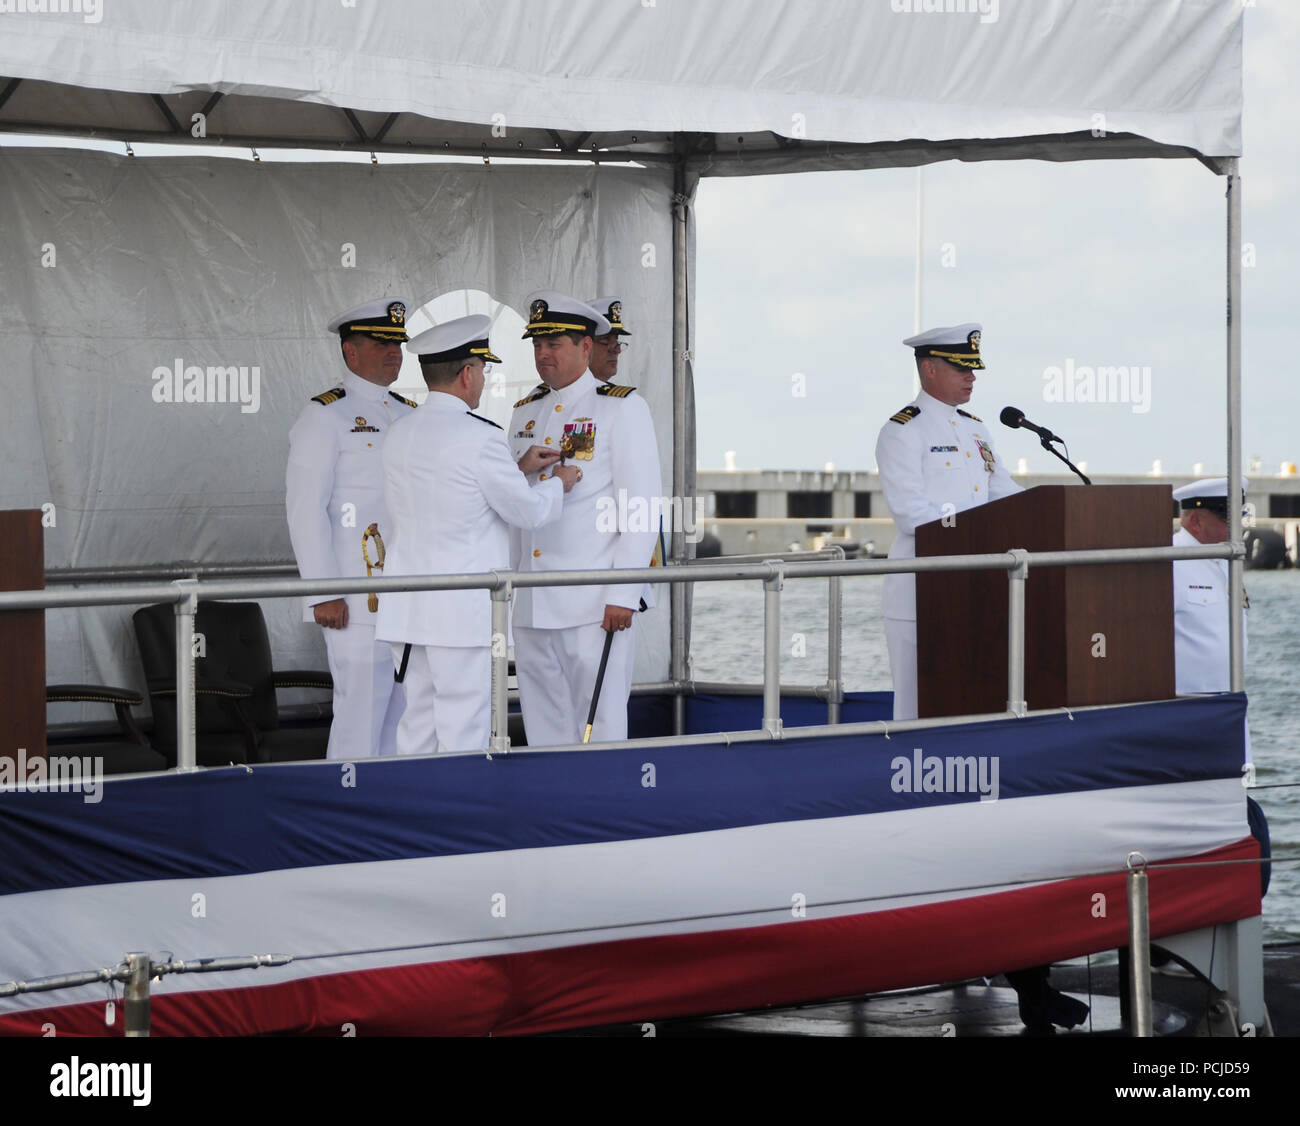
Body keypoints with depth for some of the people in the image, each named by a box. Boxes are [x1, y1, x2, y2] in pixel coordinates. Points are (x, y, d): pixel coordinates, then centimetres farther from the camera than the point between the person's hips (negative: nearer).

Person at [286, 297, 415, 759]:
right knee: (360, 720, -9)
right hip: (358, 602, -7)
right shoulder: (326, 417, -5)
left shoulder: (410, 415, 17)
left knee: (405, 717, 9)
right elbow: (305, 508, -10)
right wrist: (323, 594, -16)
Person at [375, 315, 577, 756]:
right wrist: (558, 484, 16)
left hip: (406, 610, 7)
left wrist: (517, 467, 27)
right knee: (463, 734, -4)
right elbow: (527, 511, -5)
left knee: (418, 728, 10)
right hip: (464, 612, -7)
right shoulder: (478, 438, -14)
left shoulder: (400, 435, 9)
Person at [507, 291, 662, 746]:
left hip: (595, 604, -6)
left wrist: (623, 595, -13)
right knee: (543, 725, 7)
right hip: (531, 604, 6)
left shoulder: (623, 408, -1)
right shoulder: (525, 413, 17)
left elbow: (640, 511, -7)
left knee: (599, 725, -6)